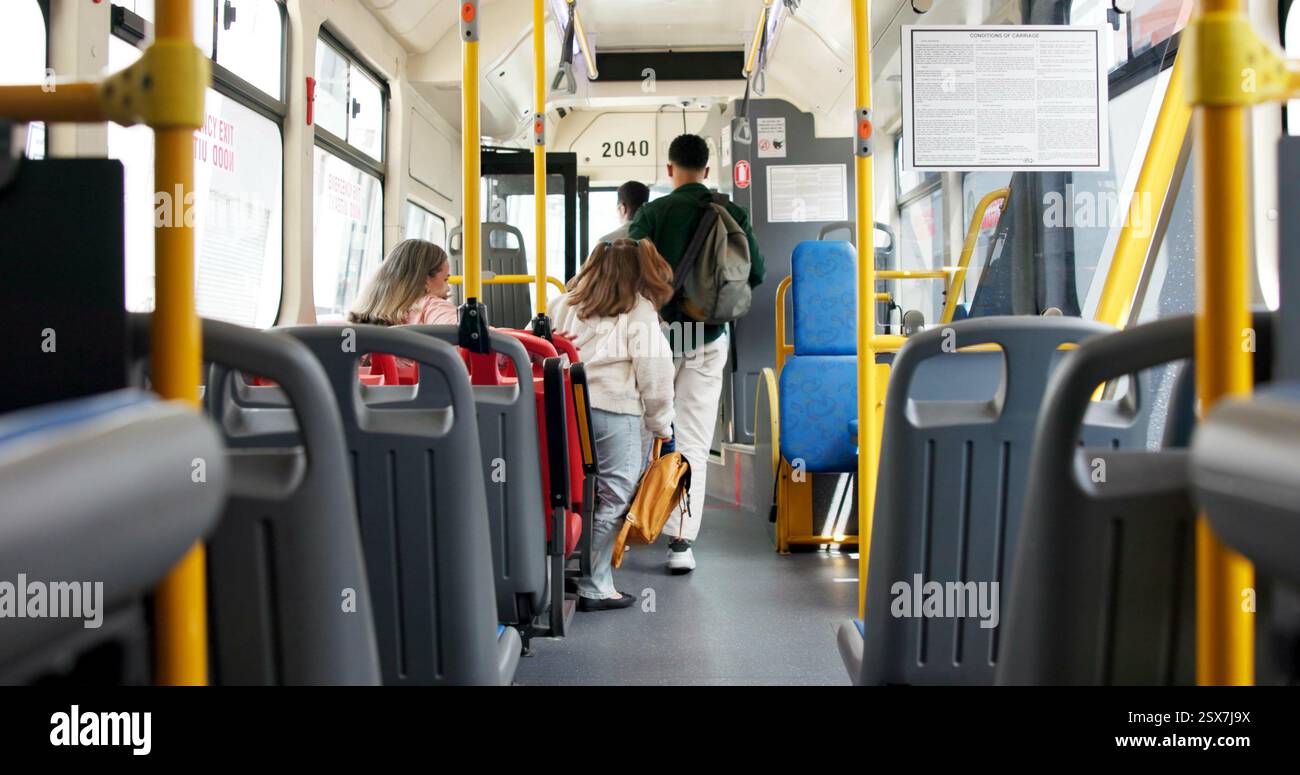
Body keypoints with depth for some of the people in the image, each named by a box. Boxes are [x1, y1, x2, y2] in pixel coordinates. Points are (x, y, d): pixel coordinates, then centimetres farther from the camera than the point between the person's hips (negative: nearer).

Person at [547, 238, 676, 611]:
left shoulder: (564, 305, 17)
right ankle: (593, 588, 6)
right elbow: (655, 374, 1)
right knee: (611, 499, 3)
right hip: (615, 412, -5)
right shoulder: (639, 312, 2)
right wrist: (661, 426, 12)